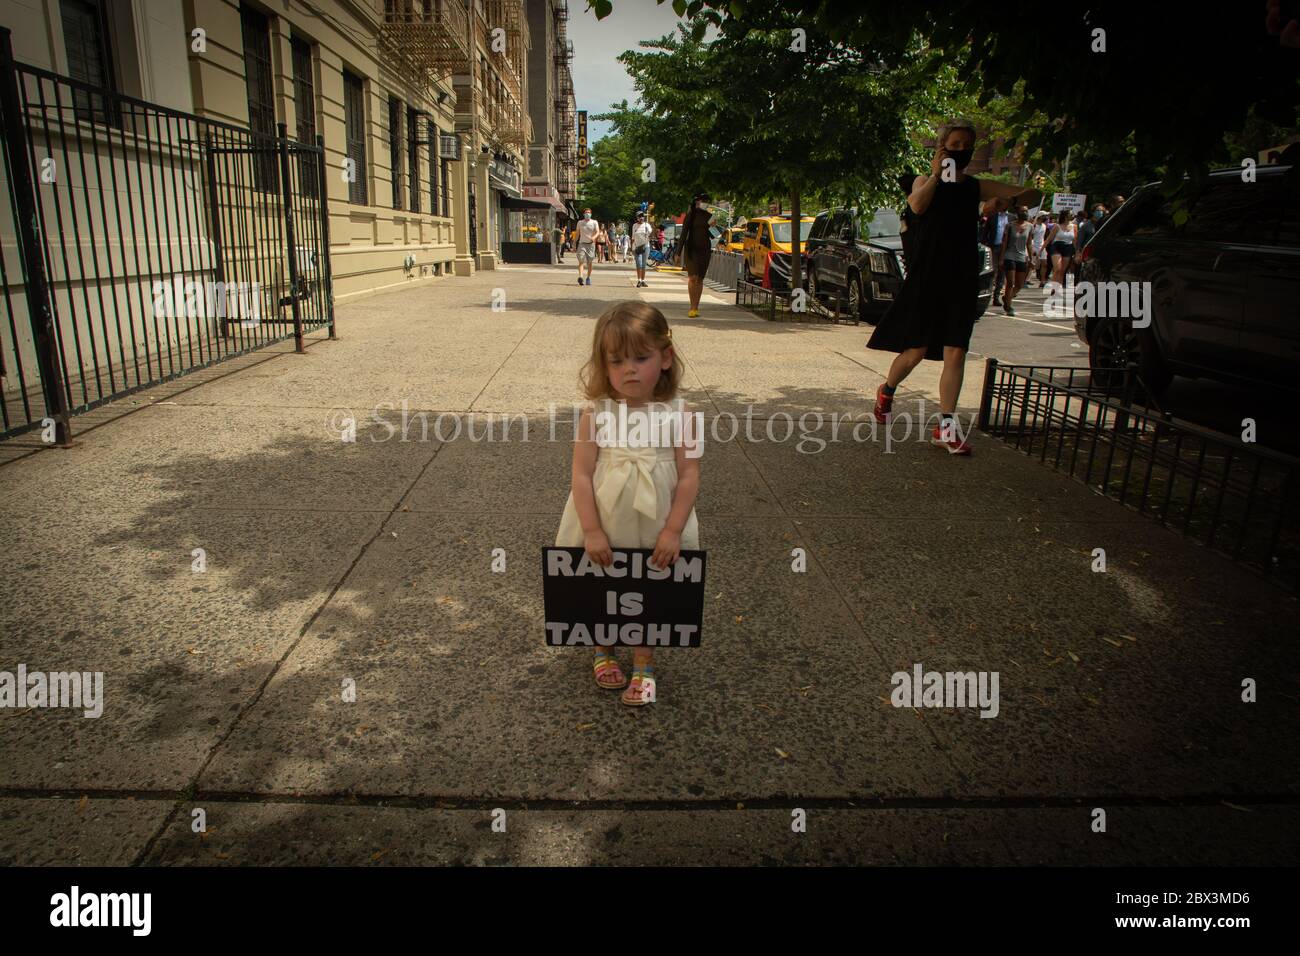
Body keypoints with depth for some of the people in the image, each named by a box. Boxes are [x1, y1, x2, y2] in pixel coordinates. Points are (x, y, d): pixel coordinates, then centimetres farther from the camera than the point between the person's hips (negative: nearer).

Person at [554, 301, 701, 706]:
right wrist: (592, 531, -16)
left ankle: (643, 665, 37)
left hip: (654, 533, 0)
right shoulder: (595, 414, -14)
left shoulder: (678, 414, -13)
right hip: (604, 531, 0)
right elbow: (582, 475, -14)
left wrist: (673, 530, -15)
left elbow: (689, 475, -11)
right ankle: (603, 651, 45)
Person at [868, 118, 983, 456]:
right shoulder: (925, 181, 4)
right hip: (925, 277, -3)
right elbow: (917, 204, -17)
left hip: (963, 279, 3)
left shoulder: (976, 186, 14)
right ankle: (886, 391, 31)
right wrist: (936, 173, -14)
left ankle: (946, 427, -1)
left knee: (955, 354, -3)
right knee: (915, 351, 1)